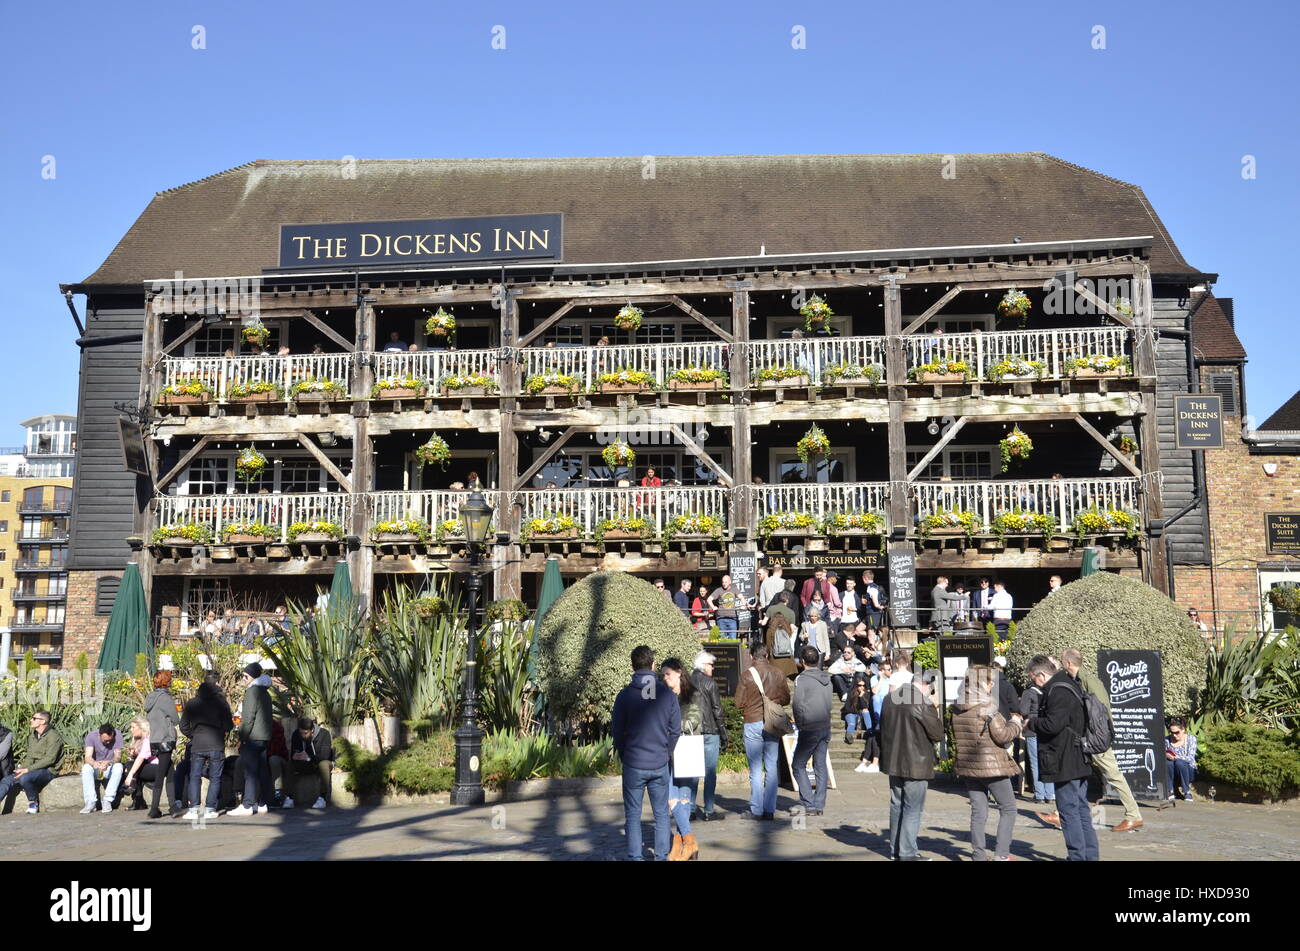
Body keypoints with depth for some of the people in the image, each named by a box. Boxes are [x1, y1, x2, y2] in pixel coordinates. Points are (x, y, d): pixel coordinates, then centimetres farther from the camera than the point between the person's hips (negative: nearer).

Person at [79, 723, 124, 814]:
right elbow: (88, 757, -27)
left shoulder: (117, 736, -16)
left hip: (110, 768, 0)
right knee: (86, 768, -31)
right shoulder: (91, 736, -16)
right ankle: (90, 803, -31)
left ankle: (107, 800, -27)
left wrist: (108, 763, -45)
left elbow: (118, 756, -23)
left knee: (118, 766, -32)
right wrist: (94, 763, -50)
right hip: (95, 768, 0)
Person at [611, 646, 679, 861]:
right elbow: (676, 730, 1)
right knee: (661, 814, 13)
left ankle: (635, 857, 9)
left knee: (633, 816, 8)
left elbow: (616, 730, -3)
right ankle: (662, 856, 15)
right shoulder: (667, 694, -3)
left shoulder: (625, 695, -8)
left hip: (633, 765, -2)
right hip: (660, 766, 2)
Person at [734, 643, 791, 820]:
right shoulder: (778, 674, 0)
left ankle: (756, 810, 4)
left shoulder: (747, 675, -8)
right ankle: (770, 809, 9)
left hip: (753, 724, -3)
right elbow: (786, 699, 8)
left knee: (755, 769, 3)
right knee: (771, 767, 8)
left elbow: (739, 702, -5)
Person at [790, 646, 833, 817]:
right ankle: (819, 805, 13)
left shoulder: (802, 679, -12)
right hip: (825, 727, 6)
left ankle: (809, 804, -2)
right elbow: (828, 702, 10)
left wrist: (800, 723, -3)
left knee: (798, 765, 4)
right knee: (821, 766, 11)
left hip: (810, 729, -6)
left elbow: (798, 704, -17)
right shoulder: (827, 678, 7)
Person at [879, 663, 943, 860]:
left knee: (897, 805, 15)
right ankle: (908, 853, 1)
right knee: (912, 808, -1)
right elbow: (937, 734, -10)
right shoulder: (922, 703, -16)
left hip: (893, 761, 7)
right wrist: (934, 708, 0)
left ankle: (895, 850, 23)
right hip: (916, 763, -7)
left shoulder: (890, 699, 8)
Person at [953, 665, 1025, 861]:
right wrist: (1015, 722, 3)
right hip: (992, 766, -6)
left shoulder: (957, 708, 4)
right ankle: (1001, 854, 4)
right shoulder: (987, 707, -15)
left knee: (978, 812, 12)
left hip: (967, 766, 6)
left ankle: (978, 855, 13)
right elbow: (1003, 736, -13)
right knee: (1008, 808, 8)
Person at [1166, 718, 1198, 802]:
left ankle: (1187, 792, -19)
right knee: (1168, 762, -30)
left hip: (1189, 772, -2)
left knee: (1179, 762, -33)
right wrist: (1166, 756, -24)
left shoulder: (1191, 739, -2)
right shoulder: (1167, 740, 5)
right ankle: (1170, 791, -18)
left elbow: (1190, 758, -14)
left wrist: (1176, 757, -30)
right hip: (1173, 775, 2)